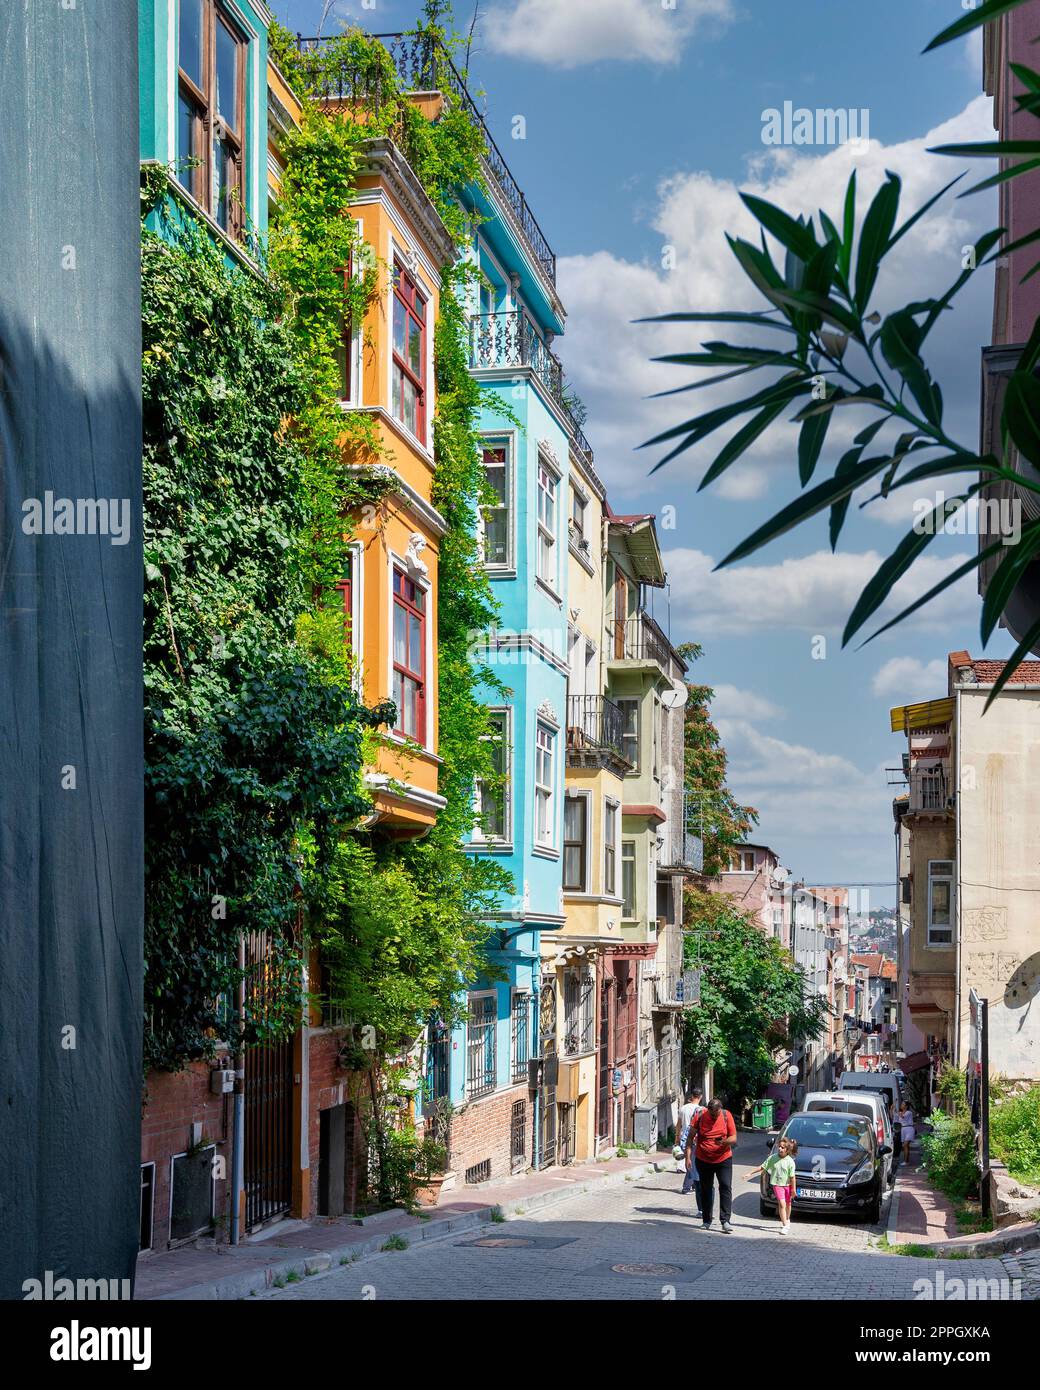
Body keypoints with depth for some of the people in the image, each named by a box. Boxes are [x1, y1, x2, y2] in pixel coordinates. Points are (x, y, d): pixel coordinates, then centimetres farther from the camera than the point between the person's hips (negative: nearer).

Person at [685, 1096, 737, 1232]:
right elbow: (690, 1137, -2)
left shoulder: (726, 1116, -8)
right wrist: (688, 1157, -8)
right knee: (706, 1190, 9)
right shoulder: (700, 1116, -8)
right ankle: (707, 1221, 20)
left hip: (723, 1159, -1)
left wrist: (724, 1141, -27)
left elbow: (733, 1138, -6)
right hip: (703, 1160, 1)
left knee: (726, 1188, -12)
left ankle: (725, 1221, -13)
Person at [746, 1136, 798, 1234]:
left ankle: (787, 1220, 42)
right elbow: (762, 1167, 1)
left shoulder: (790, 1161, -12)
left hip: (787, 1185, 0)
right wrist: (750, 1173, 1)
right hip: (777, 1184, 0)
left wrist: (793, 1189, -7)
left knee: (788, 1204, 17)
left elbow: (792, 1176, -9)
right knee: (782, 1204, -12)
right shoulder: (772, 1158, -6)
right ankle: (785, 1225, -9)